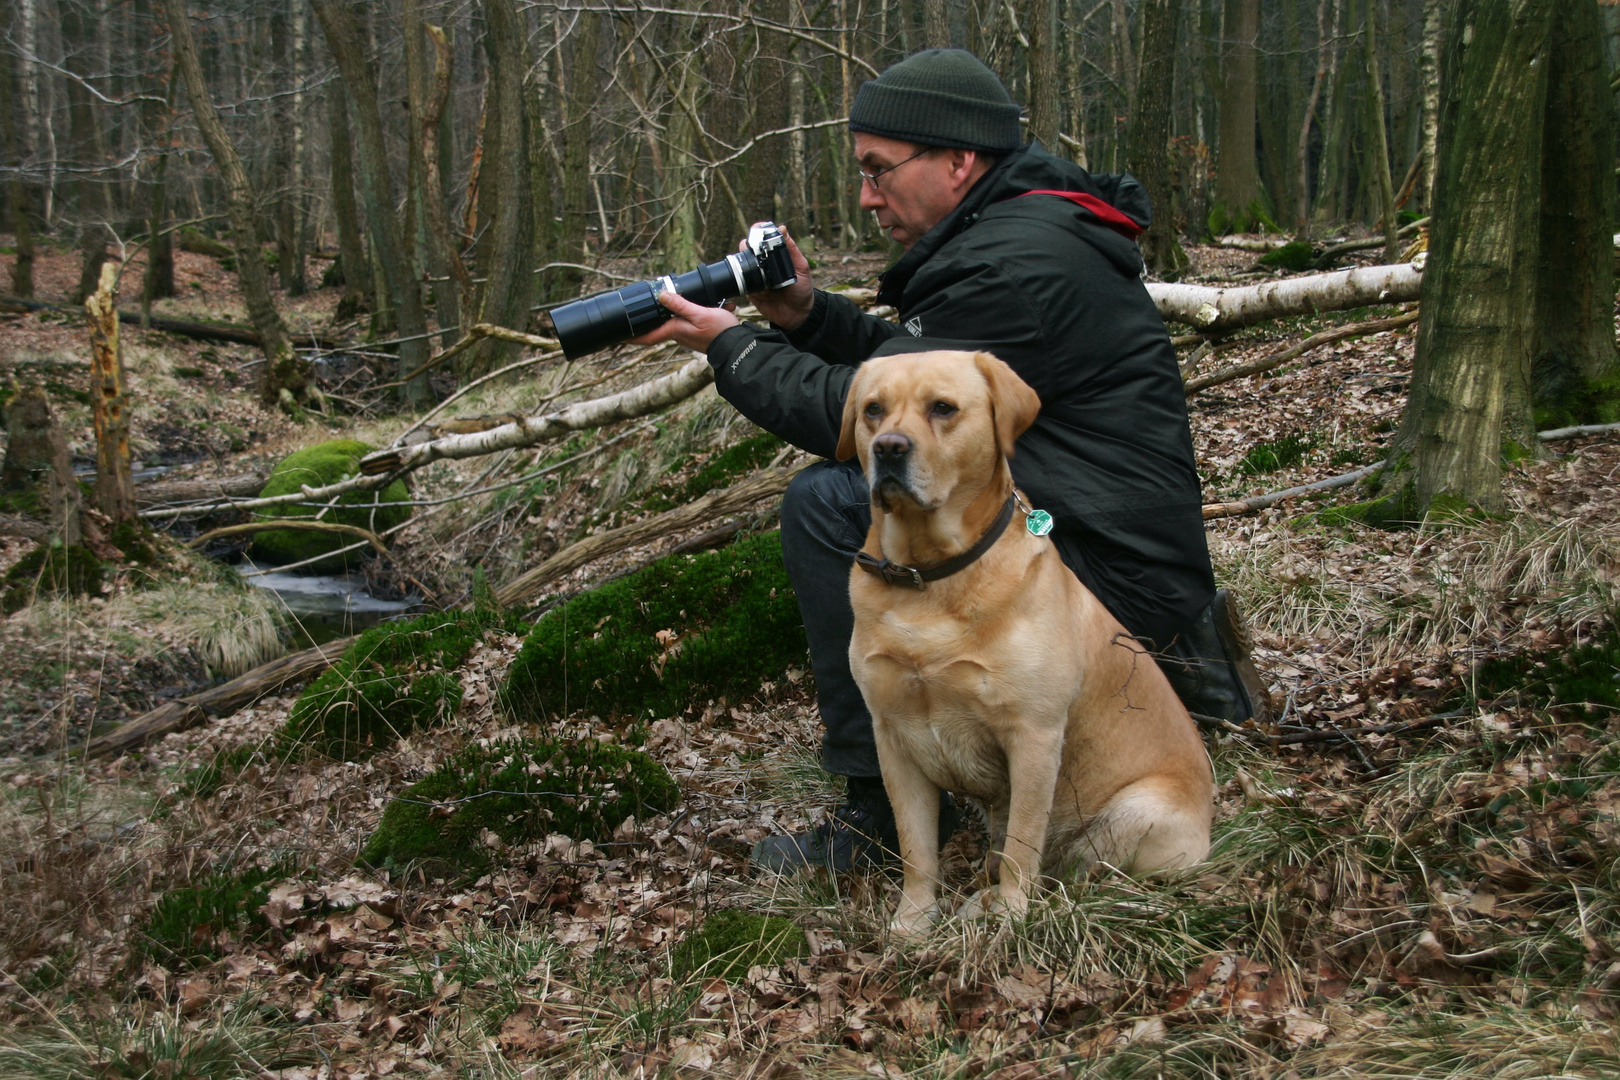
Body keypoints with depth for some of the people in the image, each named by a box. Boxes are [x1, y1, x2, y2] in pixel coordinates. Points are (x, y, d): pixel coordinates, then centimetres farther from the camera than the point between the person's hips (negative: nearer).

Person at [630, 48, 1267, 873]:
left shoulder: (1015, 264, -20)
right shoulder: (1015, 229, 13)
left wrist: (732, 348, -6)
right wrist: (807, 315, 3)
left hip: (1109, 580, -11)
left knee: (829, 505, -17)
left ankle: (887, 813, -10)